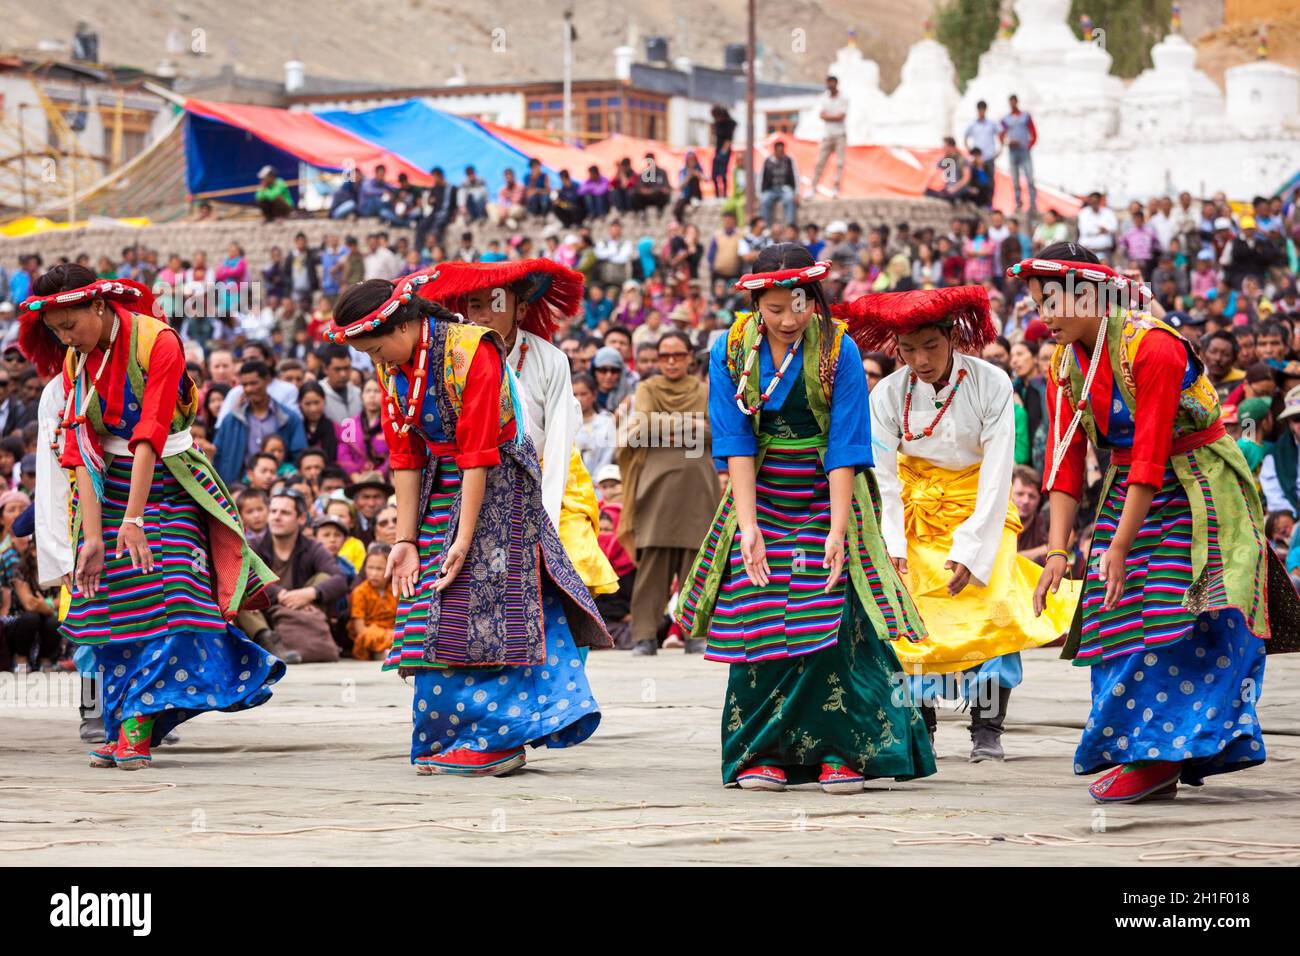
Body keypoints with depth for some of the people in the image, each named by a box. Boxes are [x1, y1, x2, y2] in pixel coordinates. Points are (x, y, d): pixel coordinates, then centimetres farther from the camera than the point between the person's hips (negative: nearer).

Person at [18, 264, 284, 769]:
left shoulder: (157, 341, -17)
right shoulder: (74, 362, -1)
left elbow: (150, 435, -24)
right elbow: (80, 452, -8)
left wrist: (134, 520, -31)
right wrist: (92, 535, -18)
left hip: (167, 479, -4)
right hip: (108, 485, 4)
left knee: (172, 594, -15)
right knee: (113, 604, -3)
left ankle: (136, 726, -14)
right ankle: (122, 731, 0)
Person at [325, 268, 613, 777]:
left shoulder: (470, 351, -21)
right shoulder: (392, 366, 1)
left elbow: (478, 454, -22)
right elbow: (405, 456, 2)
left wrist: (464, 540, -24)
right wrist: (405, 540, -4)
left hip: (495, 488, -7)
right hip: (440, 489, 7)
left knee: (477, 612, -11)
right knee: (433, 614, 3)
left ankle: (494, 740, -5)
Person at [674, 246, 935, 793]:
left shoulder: (840, 352, -11)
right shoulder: (730, 353, -5)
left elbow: (845, 446, -14)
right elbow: (735, 444, -10)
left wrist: (837, 529, -21)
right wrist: (747, 524, -19)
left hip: (827, 501, -2)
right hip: (761, 502, 2)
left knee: (832, 619, -11)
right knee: (758, 622, -4)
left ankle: (840, 752, -5)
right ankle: (764, 753, 3)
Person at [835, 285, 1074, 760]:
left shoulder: (991, 384, -17)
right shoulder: (888, 395, -12)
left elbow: (997, 476, -17)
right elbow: (883, 478, -11)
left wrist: (971, 551, -23)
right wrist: (893, 547, -23)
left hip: (982, 511, -1)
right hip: (917, 513, 1)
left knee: (993, 606, -16)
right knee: (913, 617, -11)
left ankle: (987, 729, -10)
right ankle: (919, 727, -1)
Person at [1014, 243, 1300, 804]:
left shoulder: (1153, 348, -22)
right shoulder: (1066, 364, 1)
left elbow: (1150, 457, -25)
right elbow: (1065, 463, 0)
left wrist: (1119, 546, -28)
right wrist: (1058, 552, -8)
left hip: (1193, 493, -7)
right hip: (1129, 491, 7)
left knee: (1179, 617, -13)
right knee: (1116, 619, 0)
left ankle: (1159, 756, -9)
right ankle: (1145, 759, 5)